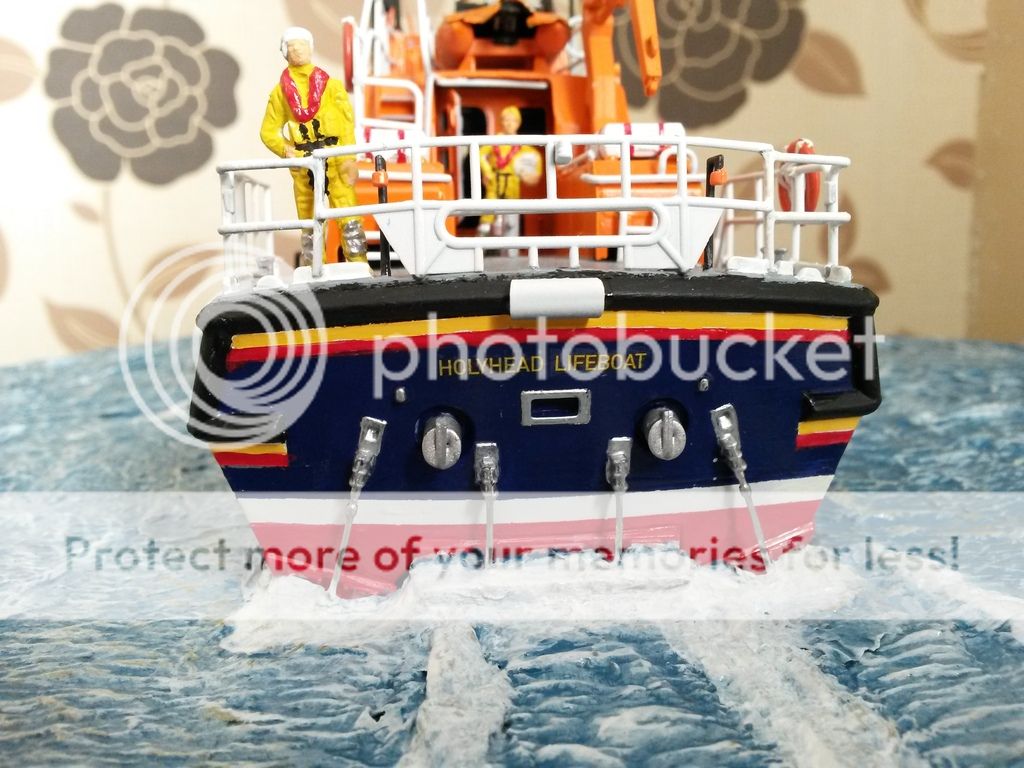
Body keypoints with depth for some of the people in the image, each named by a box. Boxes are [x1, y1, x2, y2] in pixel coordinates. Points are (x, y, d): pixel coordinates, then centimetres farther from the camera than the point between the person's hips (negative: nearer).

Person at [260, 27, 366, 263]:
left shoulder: (330, 84, 10)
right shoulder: (279, 91, 12)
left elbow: (347, 120, 2)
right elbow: (268, 132, 14)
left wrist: (349, 158, -11)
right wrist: (285, 150, -6)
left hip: (336, 161, -1)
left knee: (348, 216, -10)